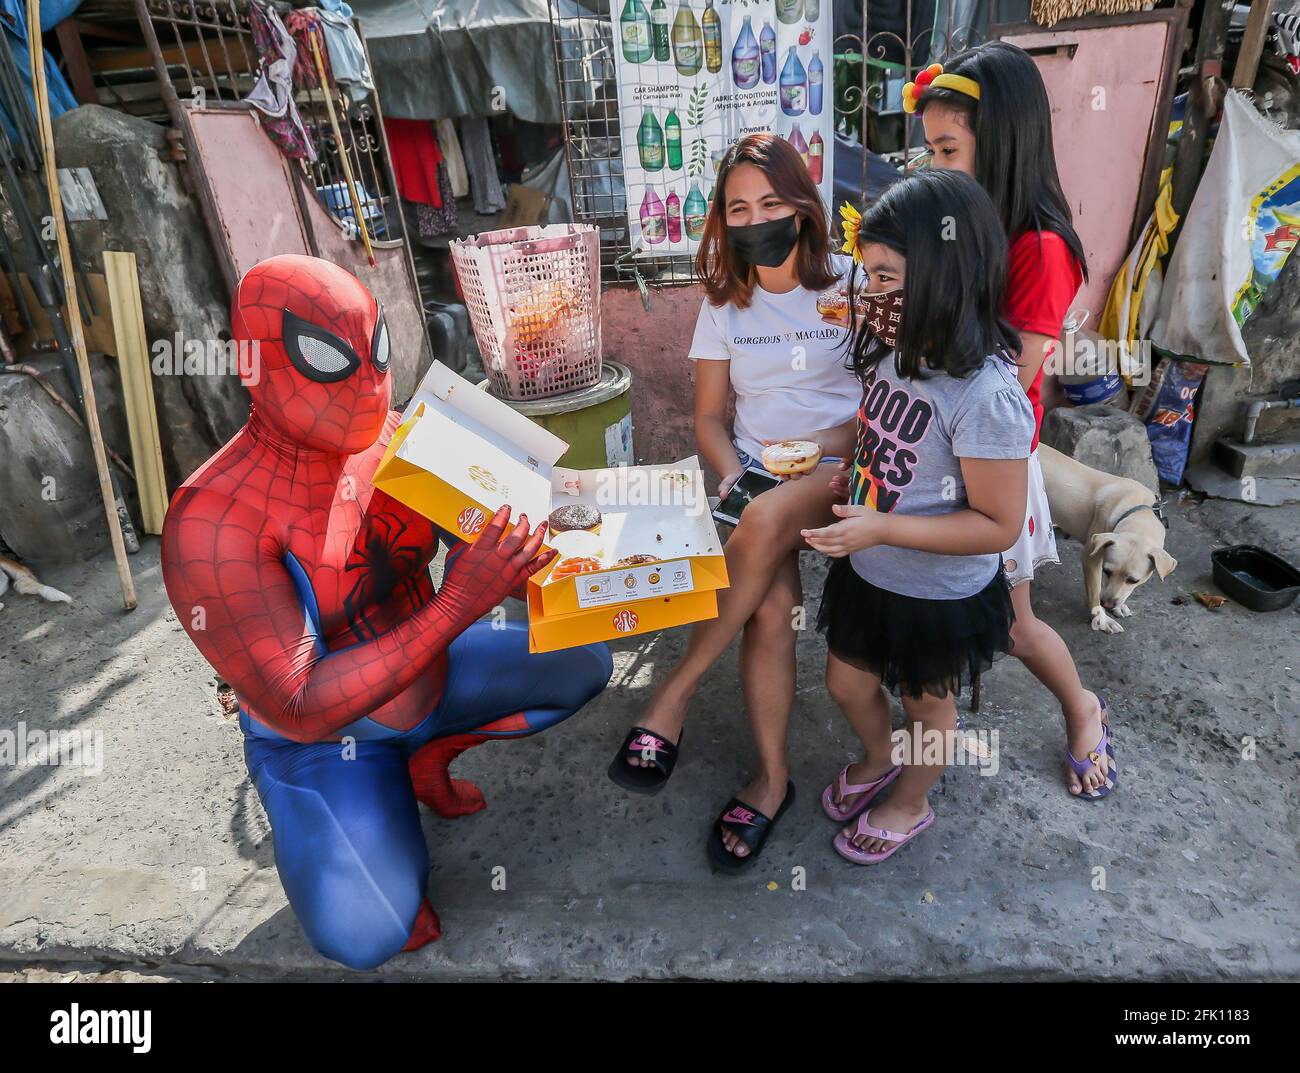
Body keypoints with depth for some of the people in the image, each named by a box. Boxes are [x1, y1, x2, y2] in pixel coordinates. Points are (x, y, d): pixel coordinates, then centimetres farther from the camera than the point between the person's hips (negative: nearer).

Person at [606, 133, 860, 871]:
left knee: (766, 520, -36)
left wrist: (820, 452, -17)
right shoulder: (725, 302, 8)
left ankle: (675, 695, -23)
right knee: (772, 609, -24)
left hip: (836, 471, -2)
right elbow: (710, 416, 9)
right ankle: (773, 777, -6)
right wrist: (732, 475, -9)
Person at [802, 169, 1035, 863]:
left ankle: (908, 805, 50)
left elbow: (999, 524, -24)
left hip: (939, 594, -6)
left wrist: (881, 528, -31)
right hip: (867, 572, 7)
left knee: (925, 704, 21)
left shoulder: (986, 395, -30)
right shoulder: (894, 352, -8)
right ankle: (878, 760, 56)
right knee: (847, 682, 24)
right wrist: (818, 443, -6)